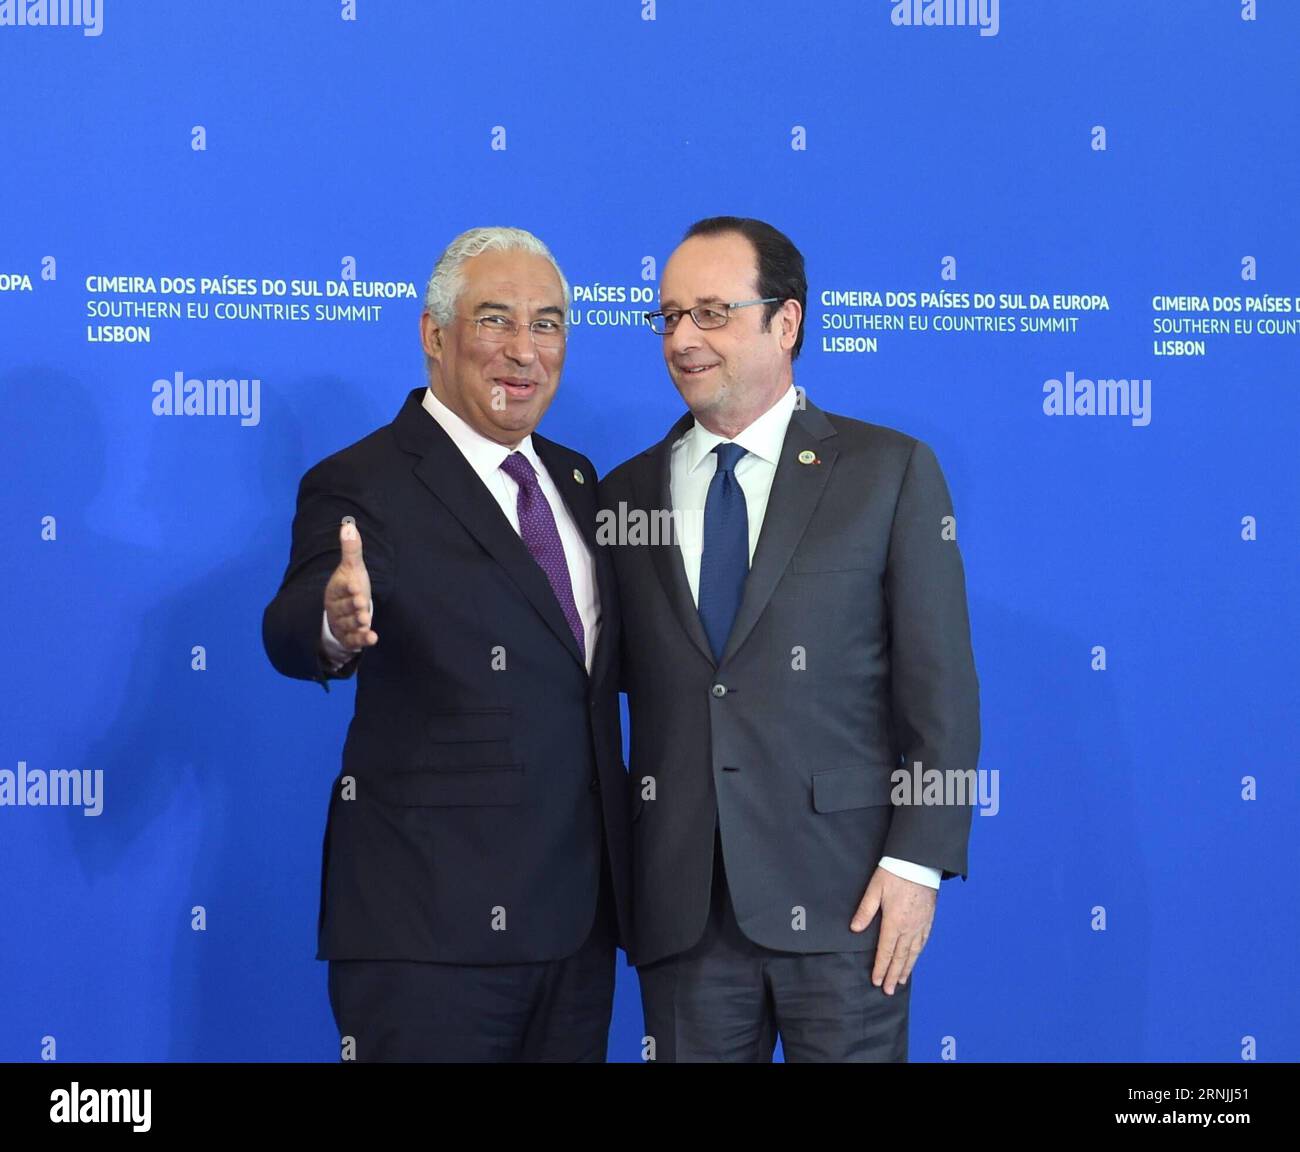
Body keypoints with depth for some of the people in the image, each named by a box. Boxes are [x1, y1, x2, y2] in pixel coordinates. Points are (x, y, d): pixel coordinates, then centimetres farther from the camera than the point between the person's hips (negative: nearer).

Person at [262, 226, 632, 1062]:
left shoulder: (576, 481, 11)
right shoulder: (363, 486, -9)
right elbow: (290, 636, -26)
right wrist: (334, 624, -47)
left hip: (579, 922, 6)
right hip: (429, 931, -6)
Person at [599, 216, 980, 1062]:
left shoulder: (889, 471, 1)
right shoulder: (627, 492, 10)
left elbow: (941, 689, -2)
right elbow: (615, 676, 11)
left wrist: (918, 861, -9)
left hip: (842, 895, -3)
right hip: (681, 905, 3)